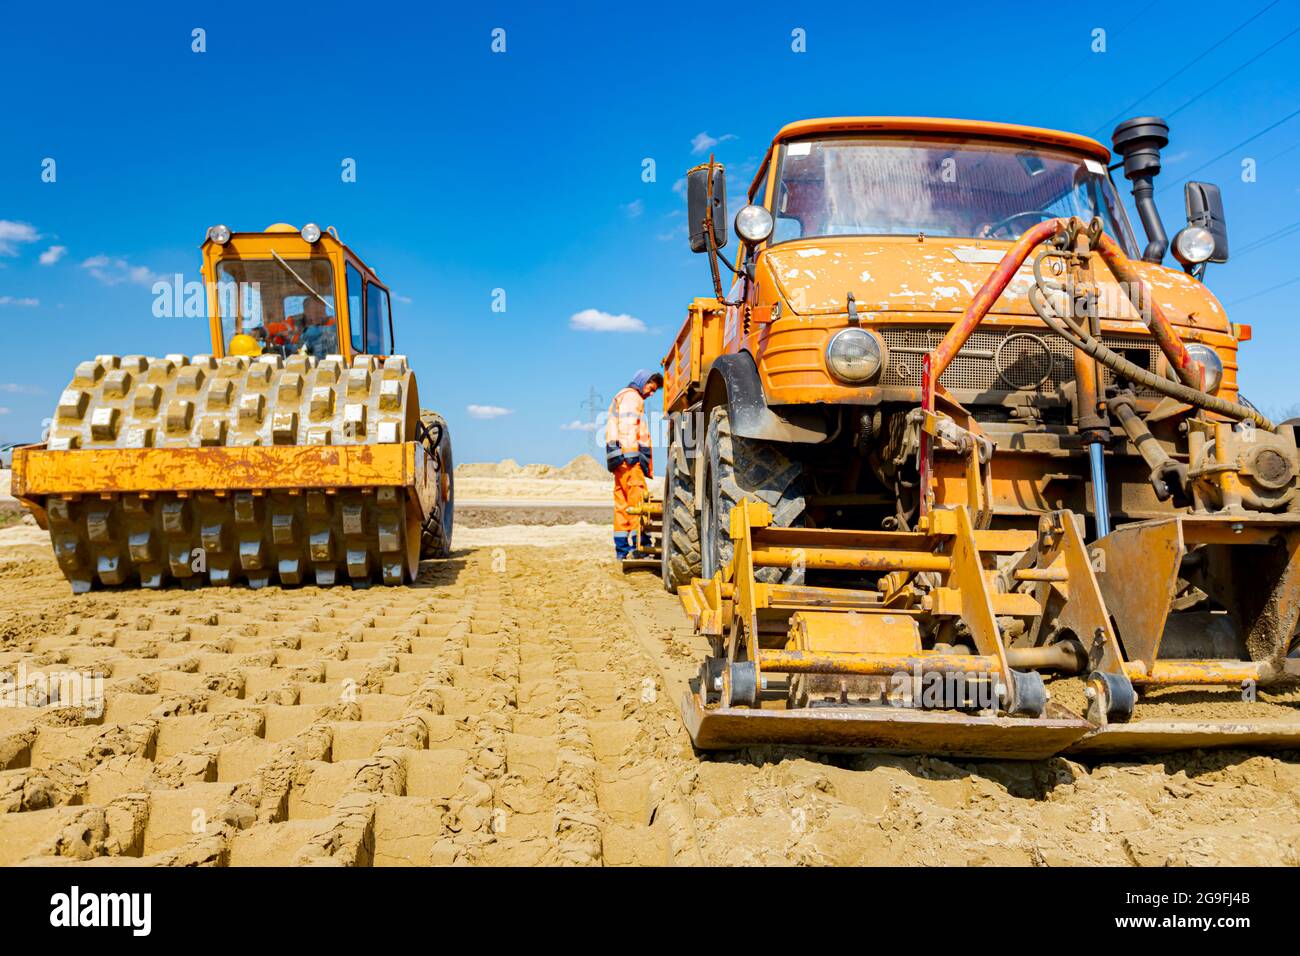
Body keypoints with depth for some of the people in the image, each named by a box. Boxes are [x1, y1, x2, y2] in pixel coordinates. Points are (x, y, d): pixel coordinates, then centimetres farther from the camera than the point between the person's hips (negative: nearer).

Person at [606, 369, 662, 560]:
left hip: (619, 458, 10)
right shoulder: (631, 396, -2)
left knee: (622, 503, 8)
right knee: (638, 500, -13)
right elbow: (628, 426, -15)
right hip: (629, 455, -10)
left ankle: (621, 549, 9)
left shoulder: (621, 397, 29)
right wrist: (632, 453, -23)